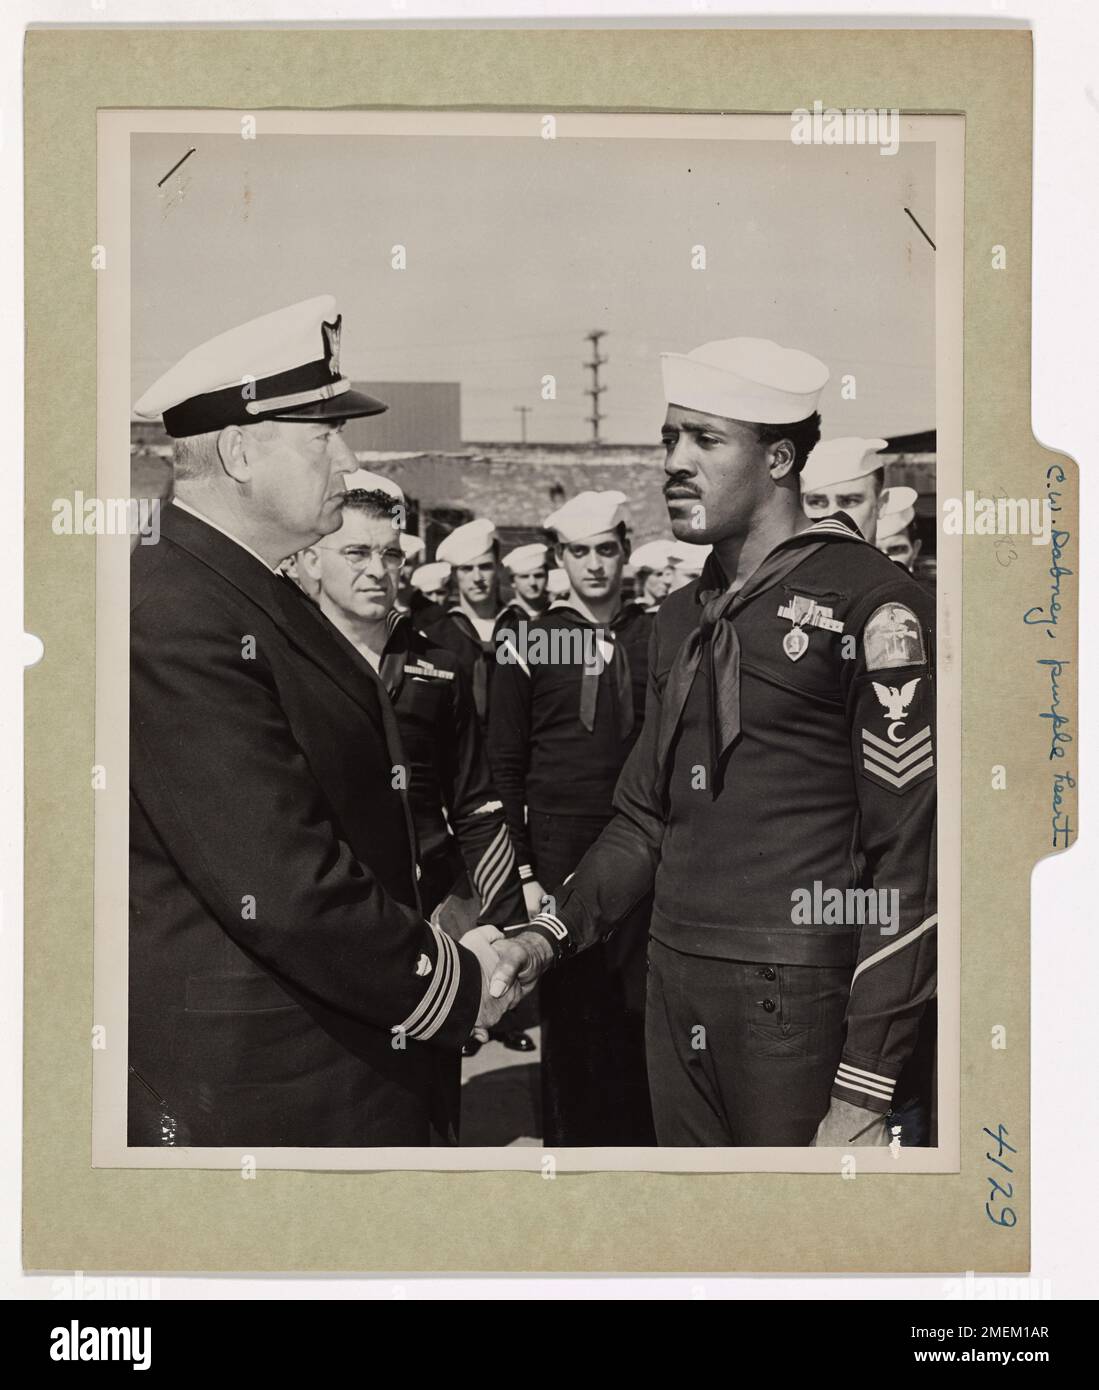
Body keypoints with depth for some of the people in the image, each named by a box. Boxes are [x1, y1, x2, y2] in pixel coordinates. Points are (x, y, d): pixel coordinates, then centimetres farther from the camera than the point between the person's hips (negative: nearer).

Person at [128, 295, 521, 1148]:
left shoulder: (261, 599, 10)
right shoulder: (175, 622, -22)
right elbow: (283, 890, -26)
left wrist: (443, 945, 3)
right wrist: (451, 983, -13)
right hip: (261, 1091, -9)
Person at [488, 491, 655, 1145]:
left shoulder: (661, 637, 5)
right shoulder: (528, 642, 1)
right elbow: (506, 765, 2)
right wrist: (521, 870, -3)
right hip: (558, 853, -1)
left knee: (640, 1008, 5)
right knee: (569, 1016, 7)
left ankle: (643, 1137, 21)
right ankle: (573, 1138, 22)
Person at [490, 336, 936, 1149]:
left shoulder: (870, 604, -10)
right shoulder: (682, 617, 13)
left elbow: (909, 856, -13)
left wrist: (864, 1093, -15)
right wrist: (553, 933, 1)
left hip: (800, 1008, -6)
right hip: (677, 992, 7)